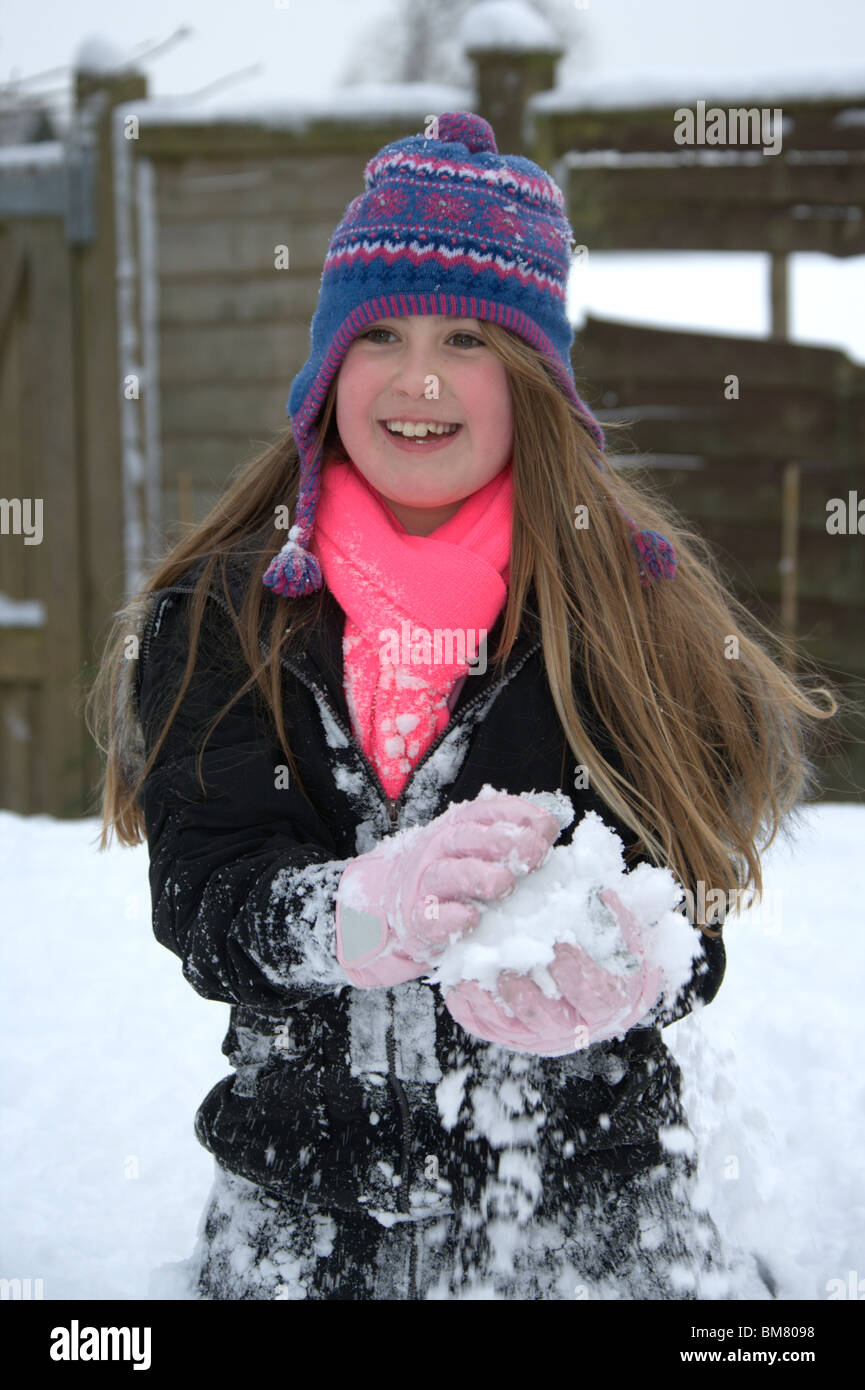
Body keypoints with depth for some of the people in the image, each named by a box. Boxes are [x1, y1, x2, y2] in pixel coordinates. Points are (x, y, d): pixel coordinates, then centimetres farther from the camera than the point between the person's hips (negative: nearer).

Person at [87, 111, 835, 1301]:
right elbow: (203, 898, -12)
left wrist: (611, 970, -35)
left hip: (591, 1204, -1)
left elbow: (687, 895, -10)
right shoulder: (219, 616, -1)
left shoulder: (639, 602, -4)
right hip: (298, 1212, 1)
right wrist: (369, 911, -35)